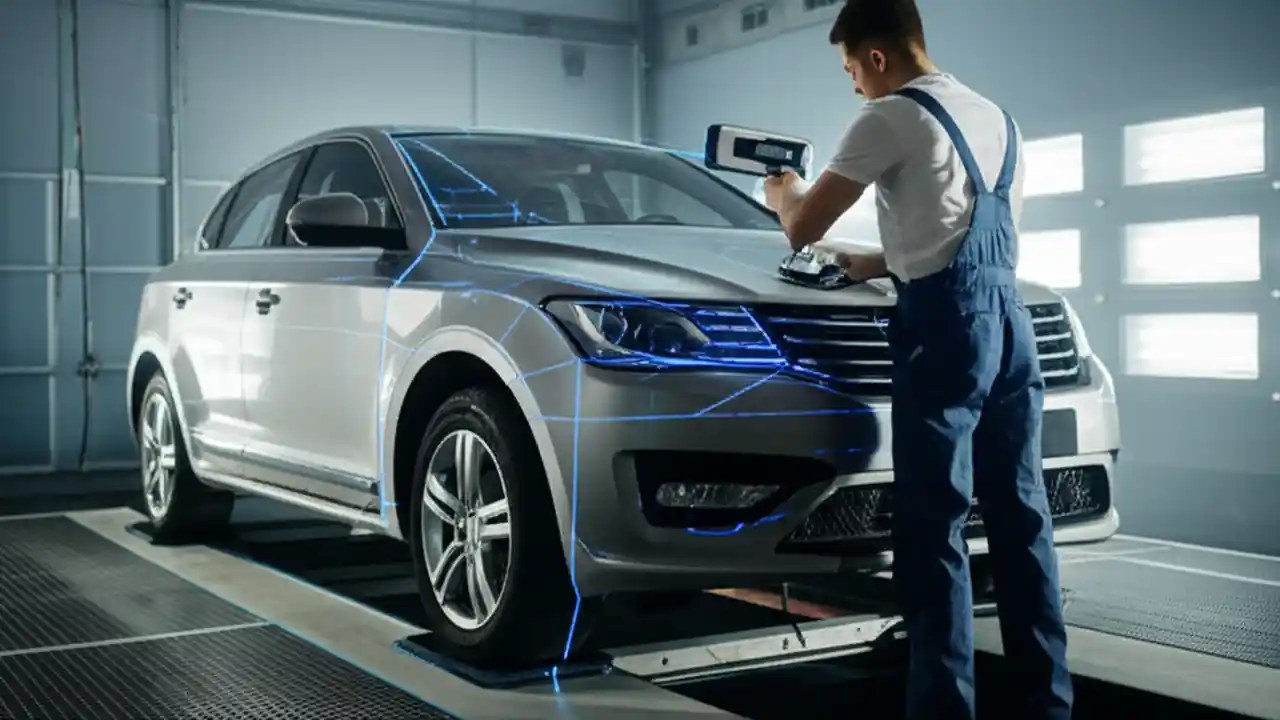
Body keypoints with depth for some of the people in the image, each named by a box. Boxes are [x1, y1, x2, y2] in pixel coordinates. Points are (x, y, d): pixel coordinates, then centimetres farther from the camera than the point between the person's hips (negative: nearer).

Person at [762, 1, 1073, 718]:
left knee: (934, 528, -6)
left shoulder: (892, 116, -3)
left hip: (947, 323, -8)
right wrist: (886, 263, 31)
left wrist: (784, 194, 20)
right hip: (1010, 317, 8)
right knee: (1021, 516, 10)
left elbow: (804, 228, -2)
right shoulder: (997, 118, 23)